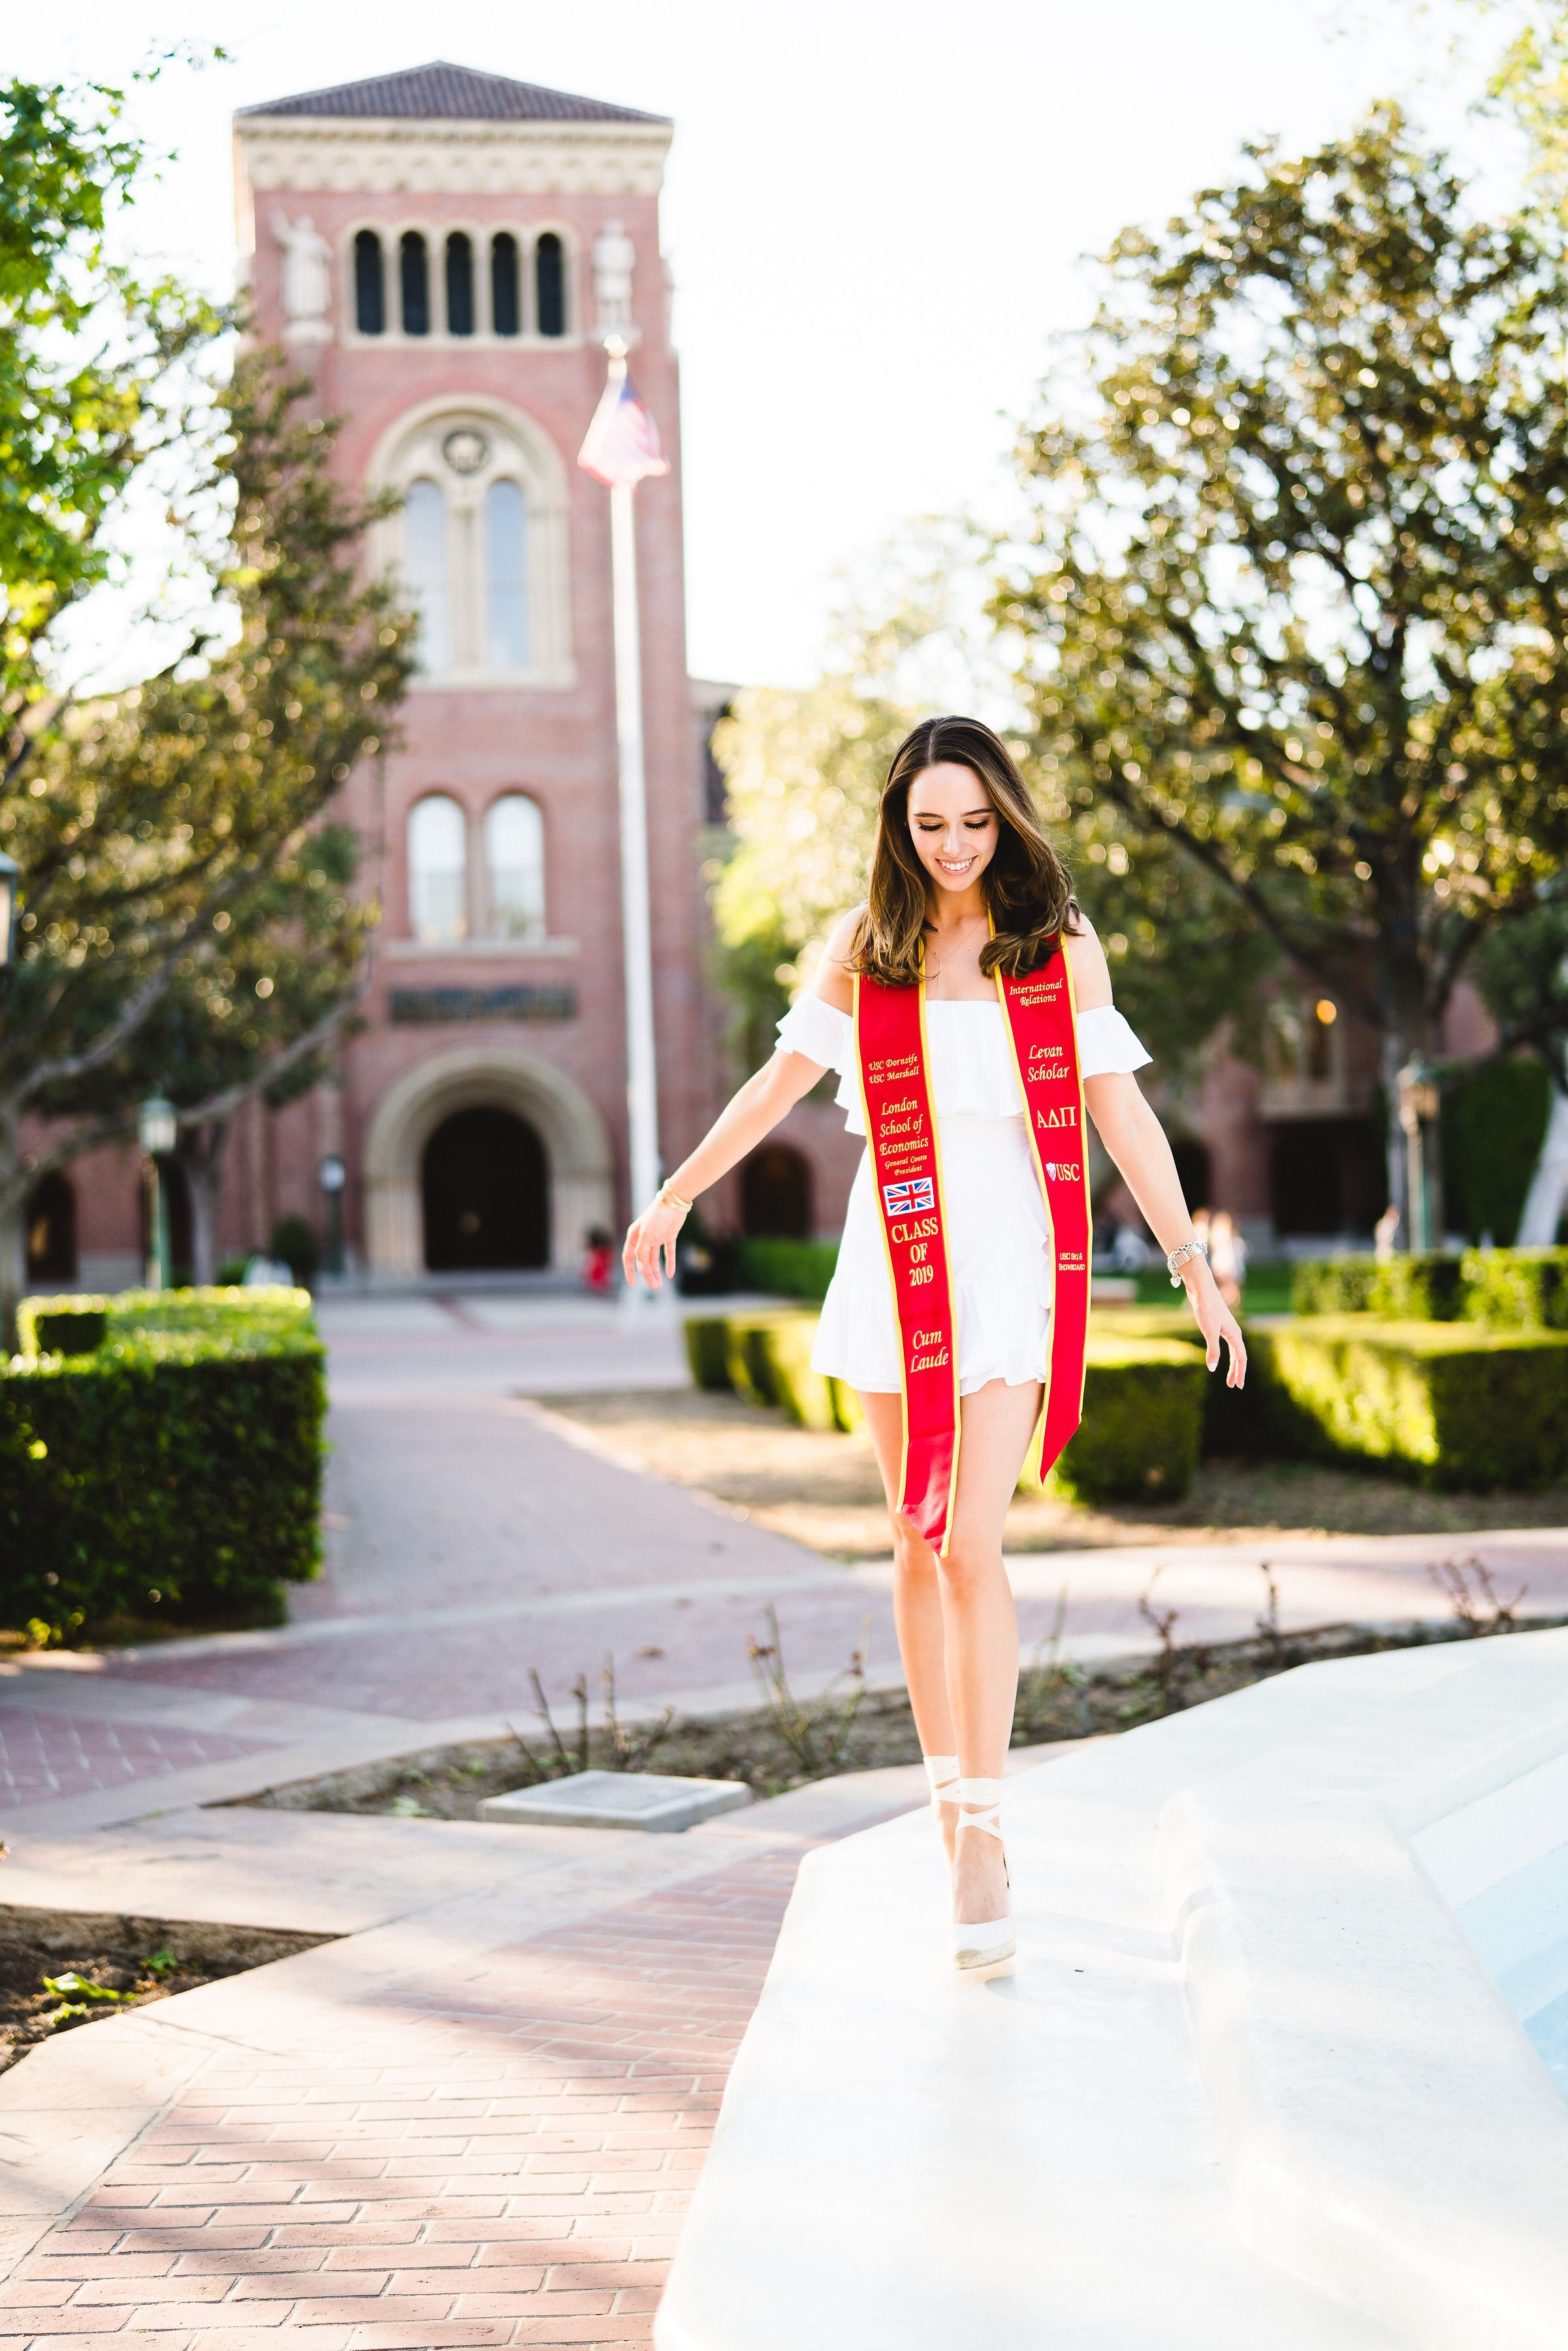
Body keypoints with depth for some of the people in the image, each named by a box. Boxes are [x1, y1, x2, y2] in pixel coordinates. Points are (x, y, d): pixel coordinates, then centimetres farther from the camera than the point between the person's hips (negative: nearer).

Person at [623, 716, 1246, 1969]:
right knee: (917, 1546, 8)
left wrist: (1194, 1265, -4)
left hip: (1007, 1262, -2)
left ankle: (986, 1828, -7)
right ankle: (951, 1795, 20)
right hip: (894, 1255, 3)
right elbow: (781, 1079, 13)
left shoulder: (1061, 944, 1)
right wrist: (675, 1196, 14)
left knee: (972, 1546, -13)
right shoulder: (867, 943, 6)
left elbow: (1120, 1110, -1)